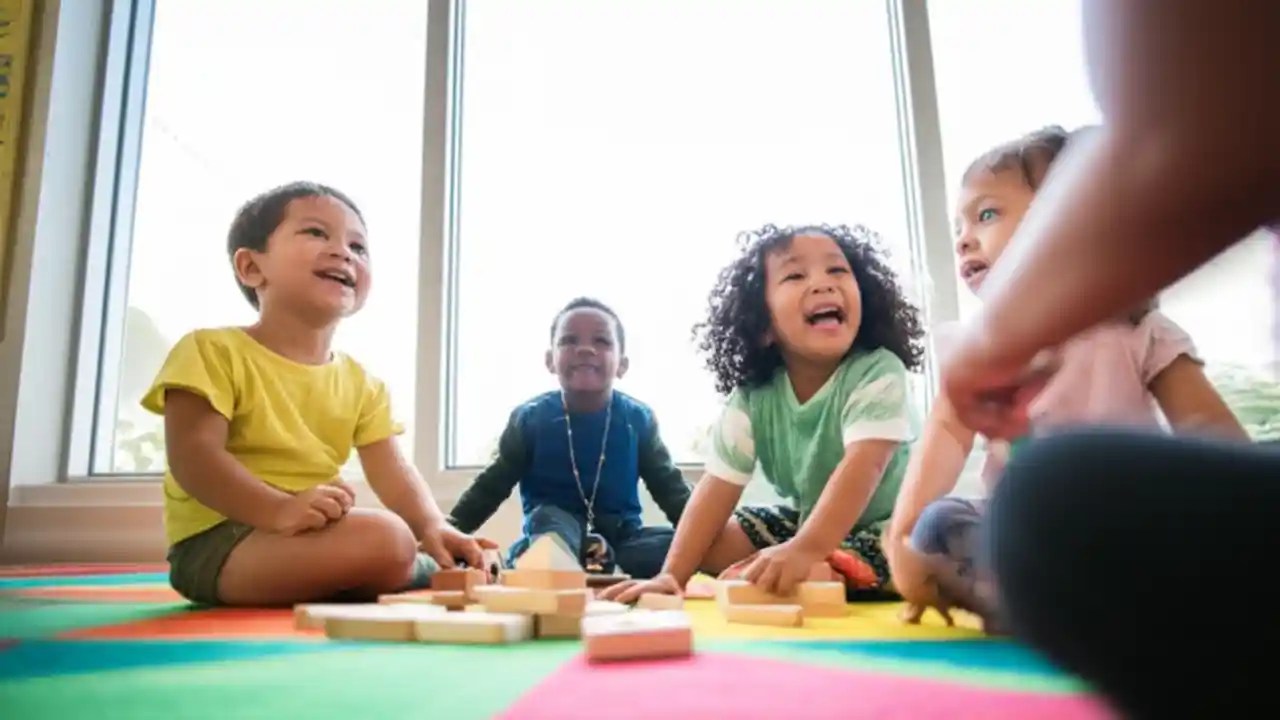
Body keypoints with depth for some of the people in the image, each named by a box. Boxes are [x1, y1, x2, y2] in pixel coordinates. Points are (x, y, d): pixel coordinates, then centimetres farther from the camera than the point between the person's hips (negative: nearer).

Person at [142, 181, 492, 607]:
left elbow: (393, 473, 1)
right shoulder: (214, 351, -7)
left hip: (315, 542, 7)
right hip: (217, 543, -6)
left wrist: (433, 528, -20)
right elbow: (192, 455, -18)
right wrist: (279, 510, -35)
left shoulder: (361, 384, 9)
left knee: (455, 566, 7)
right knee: (386, 539, -28)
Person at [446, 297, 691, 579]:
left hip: (620, 537, 1)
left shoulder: (637, 419, 0)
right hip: (552, 533, -1)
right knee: (548, 517, -33)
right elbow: (490, 486, 2)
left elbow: (670, 488, 7)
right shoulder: (530, 418, -3)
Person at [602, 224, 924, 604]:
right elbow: (718, 487, -15)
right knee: (712, 546, -7)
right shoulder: (753, 397, -12)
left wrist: (805, 550, -51)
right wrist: (672, 575, -25)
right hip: (806, 521, 4)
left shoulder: (879, 372, -24)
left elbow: (862, 466, -38)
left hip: (880, 527, -4)